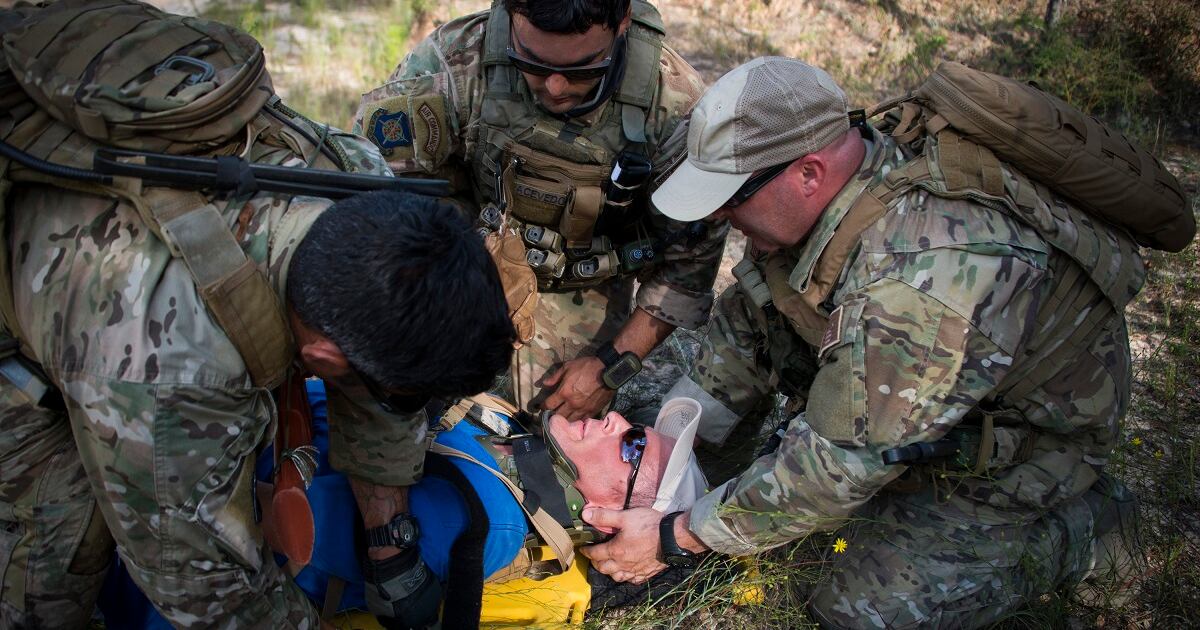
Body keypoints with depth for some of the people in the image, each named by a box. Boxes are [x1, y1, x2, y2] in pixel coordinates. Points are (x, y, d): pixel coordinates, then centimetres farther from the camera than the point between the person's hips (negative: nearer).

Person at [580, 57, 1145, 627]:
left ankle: (1082, 524, 5)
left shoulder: (923, 282, -41)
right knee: (762, 302, -6)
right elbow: (747, 318, -2)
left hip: (1025, 436, -7)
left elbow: (837, 466, -33)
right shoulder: (833, 179, -15)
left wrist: (676, 535, -23)